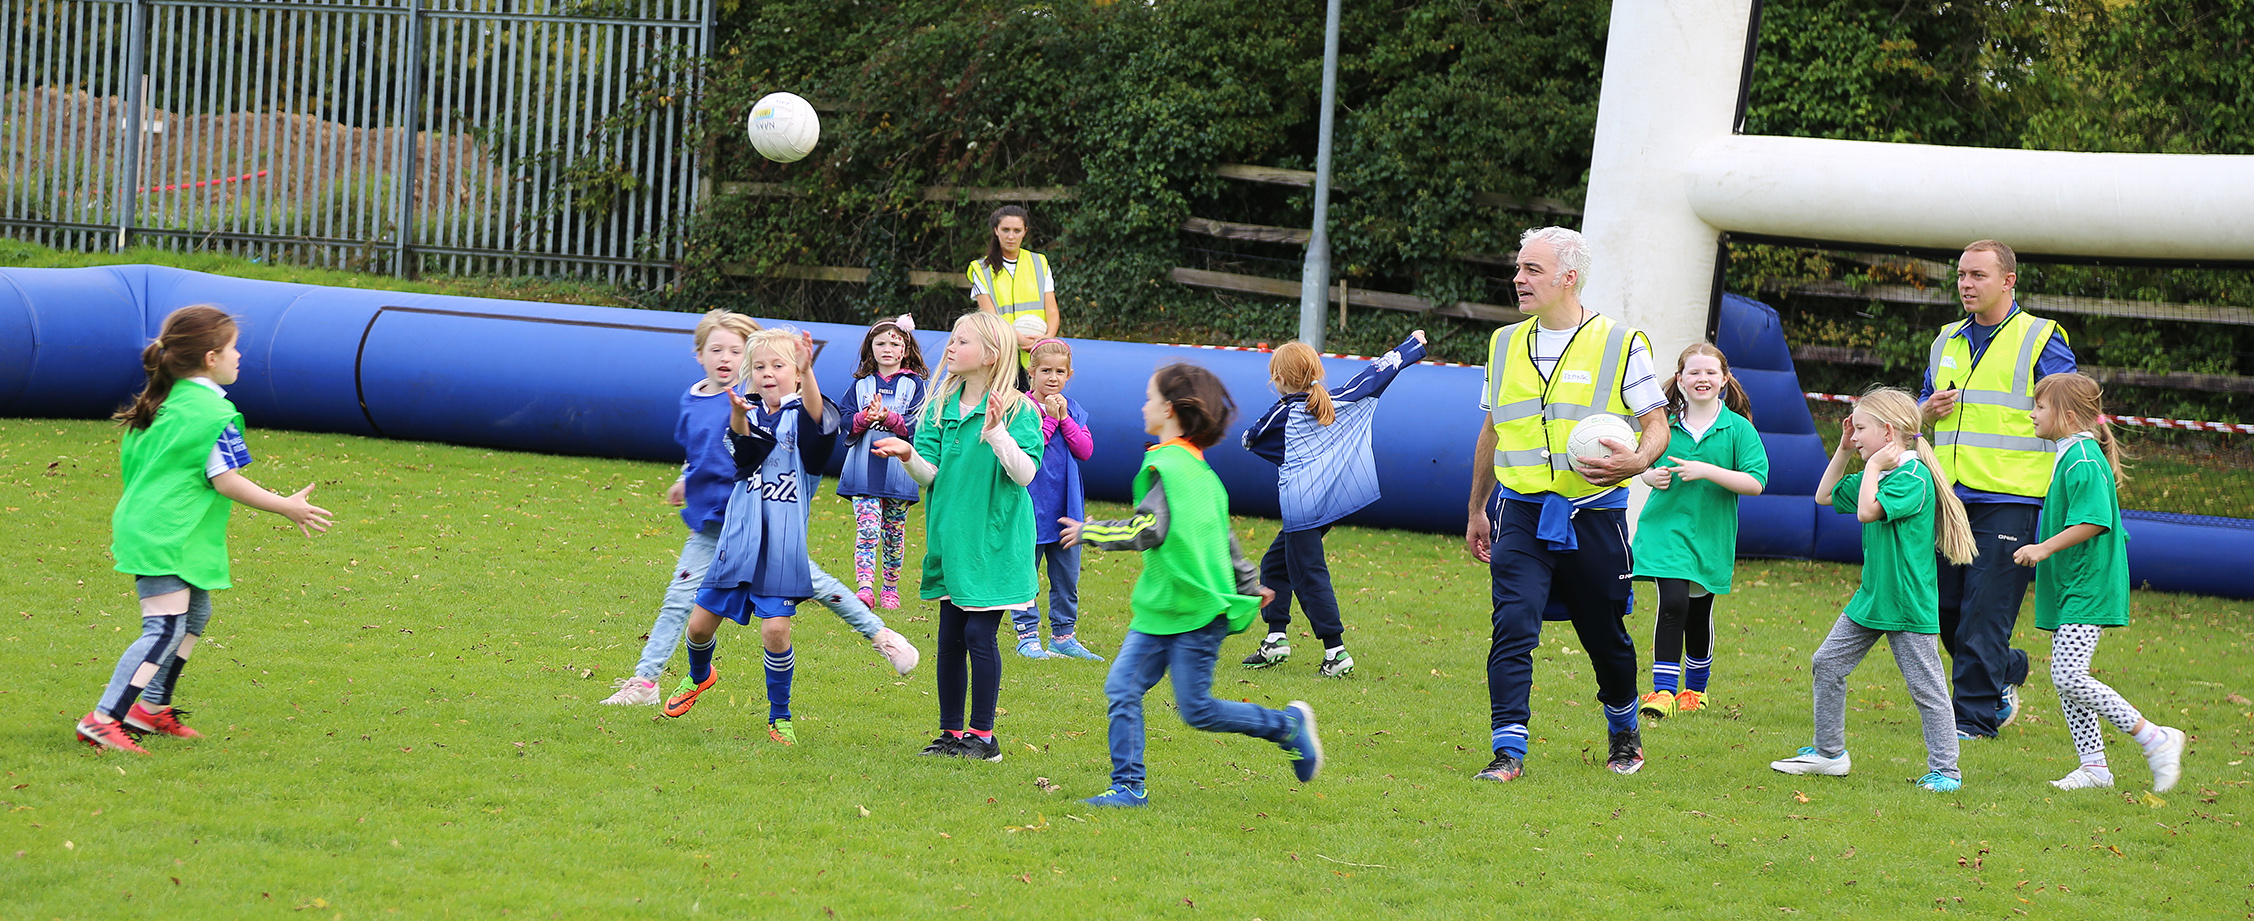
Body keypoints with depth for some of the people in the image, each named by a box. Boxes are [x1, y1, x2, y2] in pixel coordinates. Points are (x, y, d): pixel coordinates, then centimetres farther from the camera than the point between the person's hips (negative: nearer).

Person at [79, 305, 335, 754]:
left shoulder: (162, 402, 13)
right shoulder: (214, 412, -14)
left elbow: (130, 462, 21)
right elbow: (226, 481, -16)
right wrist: (287, 507, -8)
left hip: (145, 527, 10)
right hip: (166, 537, -10)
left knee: (195, 615, 22)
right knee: (165, 628, -14)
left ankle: (151, 709, 28)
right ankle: (102, 721, -22)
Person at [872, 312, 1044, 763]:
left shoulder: (1018, 410, -8)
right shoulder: (941, 406, 8)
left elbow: (1025, 473, -18)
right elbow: (931, 474, 3)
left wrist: (997, 432, -31)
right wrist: (909, 455, -18)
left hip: (994, 539, -5)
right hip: (952, 536, 5)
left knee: (979, 634, -7)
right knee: (950, 637, 8)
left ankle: (983, 736, 3)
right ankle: (952, 732, 17)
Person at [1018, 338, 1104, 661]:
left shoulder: (1074, 410, 9)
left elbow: (1086, 450, -1)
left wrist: (1064, 419, -10)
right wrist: (1050, 418, -18)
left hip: (1066, 506, 5)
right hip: (1031, 507, -5)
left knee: (1068, 577, 10)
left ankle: (1063, 635, 19)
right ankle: (1027, 636, 7)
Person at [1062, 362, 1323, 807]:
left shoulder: (1167, 467, -16)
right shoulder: (1201, 470, 14)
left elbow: (1149, 531, -25)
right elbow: (1224, 536, 23)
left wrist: (1090, 532, -12)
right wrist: (1248, 584, 34)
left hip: (1196, 609, -9)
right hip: (1160, 607, 9)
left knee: (1197, 709, -2)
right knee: (1123, 688, 2)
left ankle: (1289, 724, 13)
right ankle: (1128, 785, 4)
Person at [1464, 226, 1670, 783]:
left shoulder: (1622, 344, -2)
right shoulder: (1505, 345, 10)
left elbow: (1657, 425, -1)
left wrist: (1636, 461, -23)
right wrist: (1477, 511, 22)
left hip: (1595, 516, -2)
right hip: (1521, 512, 2)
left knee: (1606, 635, 11)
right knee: (1512, 627, -15)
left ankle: (1624, 732, 36)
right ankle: (1508, 751, -15)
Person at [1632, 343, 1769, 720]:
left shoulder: (1738, 428, -6)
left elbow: (1756, 482, -12)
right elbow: (1645, 465, 17)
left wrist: (1706, 471, -22)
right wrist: (1653, 475, -7)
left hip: (1710, 534, 0)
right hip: (1666, 528, 0)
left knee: (1700, 615, 12)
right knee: (1673, 603, -18)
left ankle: (1695, 689, 33)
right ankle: (1664, 690, -14)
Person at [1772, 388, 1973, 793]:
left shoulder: (1914, 476, -17)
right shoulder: (1878, 475, 11)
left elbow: (1867, 511, -28)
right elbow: (1825, 496, 22)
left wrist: (1874, 466, -17)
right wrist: (1843, 452, 14)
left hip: (1909, 603, -9)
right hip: (1870, 596, 9)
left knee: (1925, 685, -3)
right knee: (1827, 664, 10)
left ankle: (1945, 770, 3)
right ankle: (1829, 752, 21)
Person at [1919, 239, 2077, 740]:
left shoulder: (2041, 341, -1)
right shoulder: (1947, 342, 16)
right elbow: (1922, 404, 28)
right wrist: (1928, 410, 3)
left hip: (2008, 500, -6)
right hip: (1949, 497, 6)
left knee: (1985, 609, -7)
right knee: (1944, 607, 7)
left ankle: (1976, 714, 0)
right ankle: (2005, 672, 30)